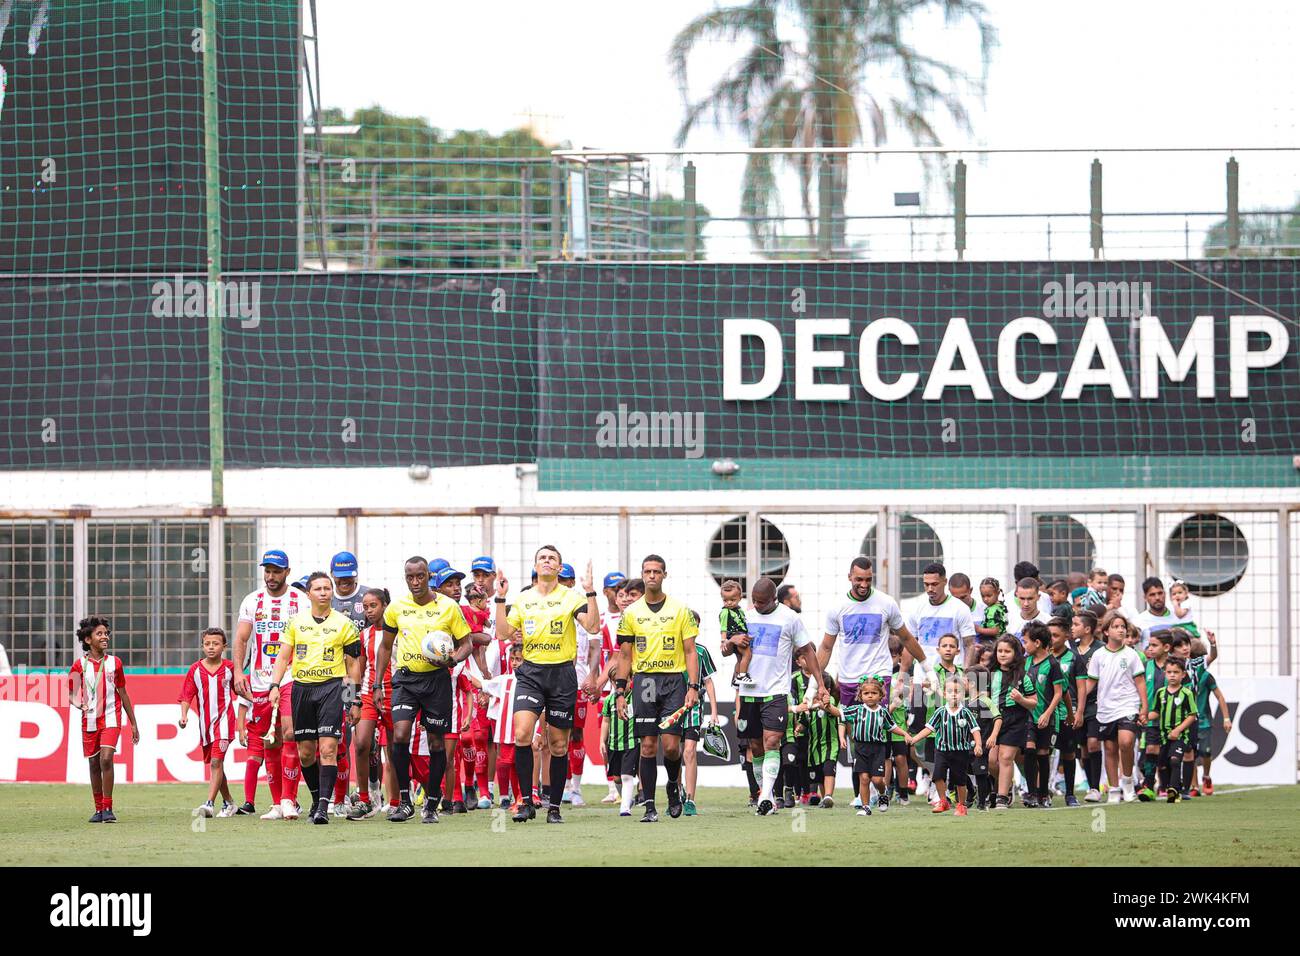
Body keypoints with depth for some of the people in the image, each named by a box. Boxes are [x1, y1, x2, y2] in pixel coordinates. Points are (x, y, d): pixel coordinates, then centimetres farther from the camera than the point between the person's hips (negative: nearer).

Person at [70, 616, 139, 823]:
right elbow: (71, 694, 6)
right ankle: (99, 809, 20)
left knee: (106, 758, -18)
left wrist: (133, 724, 14)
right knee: (94, 764, 8)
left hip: (111, 718, -1)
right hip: (90, 720, 1)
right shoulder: (80, 665, 0)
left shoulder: (114, 663, 4)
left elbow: (123, 693, 12)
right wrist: (79, 704, -19)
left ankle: (108, 808, -13)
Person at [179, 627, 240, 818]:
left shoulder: (229, 668, -1)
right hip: (205, 722, 4)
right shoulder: (195, 669, 1)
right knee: (215, 765, 13)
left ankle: (210, 804, -22)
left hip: (223, 719, -4)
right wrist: (184, 715, -13)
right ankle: (228, 803, 28)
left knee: (216, 761, -17)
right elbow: (186, 695, 1)